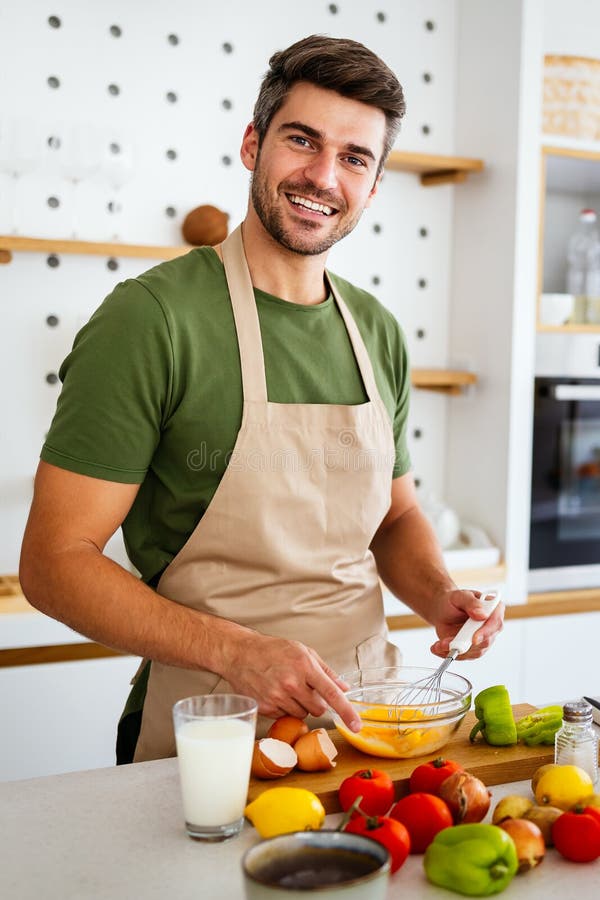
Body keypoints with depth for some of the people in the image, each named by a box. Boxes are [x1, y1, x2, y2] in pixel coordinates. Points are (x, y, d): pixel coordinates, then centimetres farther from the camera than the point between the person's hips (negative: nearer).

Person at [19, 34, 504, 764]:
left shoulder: (377, 333, 8)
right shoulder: (150, 317, -13)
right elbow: (53, 563, -14)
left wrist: (438, 596, -1)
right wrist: (236, 653, -24)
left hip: (359, 719, 5)